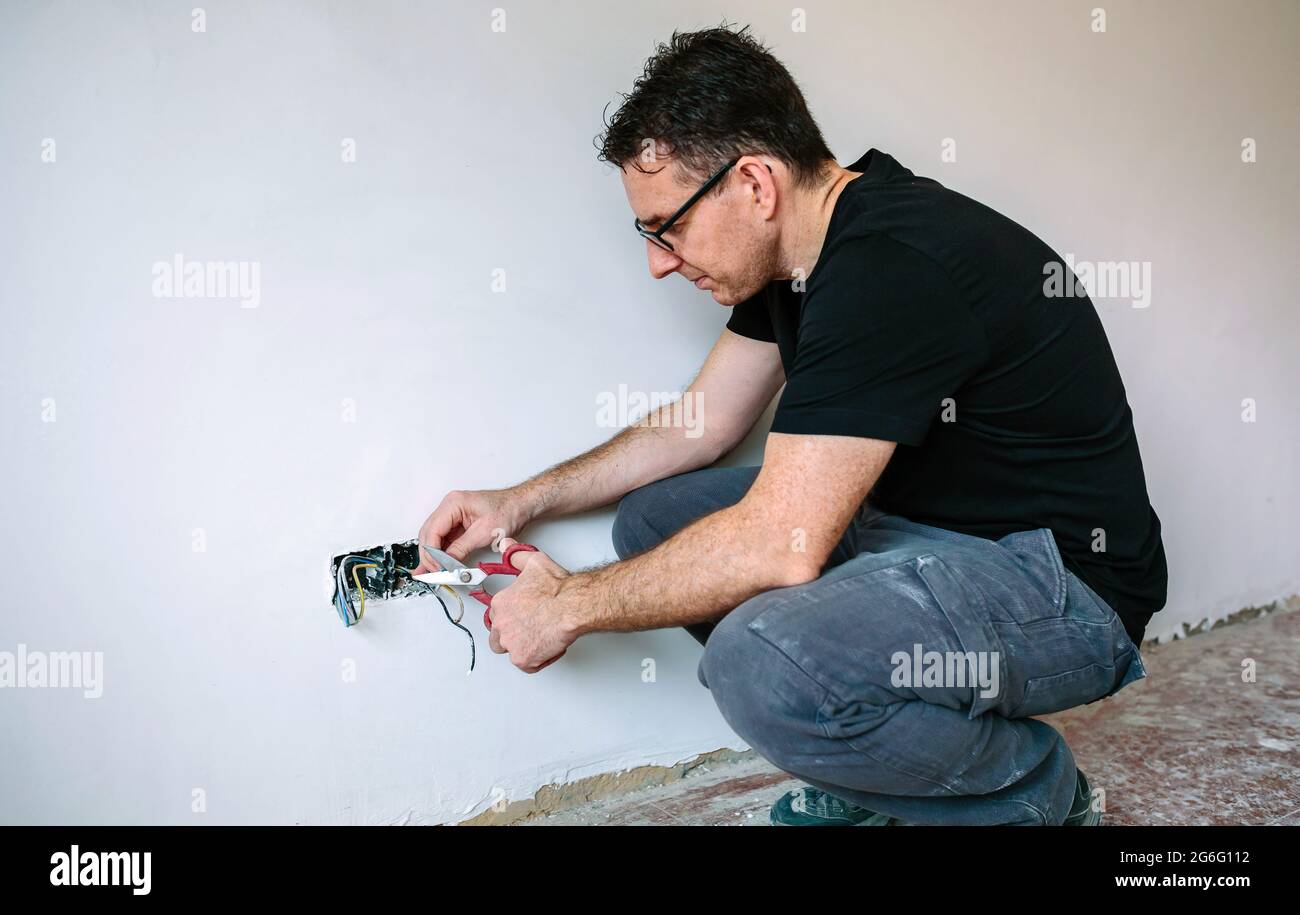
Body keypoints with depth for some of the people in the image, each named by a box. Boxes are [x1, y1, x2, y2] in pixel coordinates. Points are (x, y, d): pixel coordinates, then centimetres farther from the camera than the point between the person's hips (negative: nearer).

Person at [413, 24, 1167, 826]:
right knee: (657, 517, 4)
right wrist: (519, 503, 7)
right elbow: (699, 423, 12)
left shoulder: (894, 268, -27)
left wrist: (569, 605, -15)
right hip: (928, 528, 9)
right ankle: (866, 769, 13)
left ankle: (1042, 795, -2)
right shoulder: (799, 248, 3)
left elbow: (779, 544, -30)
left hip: (1065, 581, -9)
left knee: (763, 662, -34)